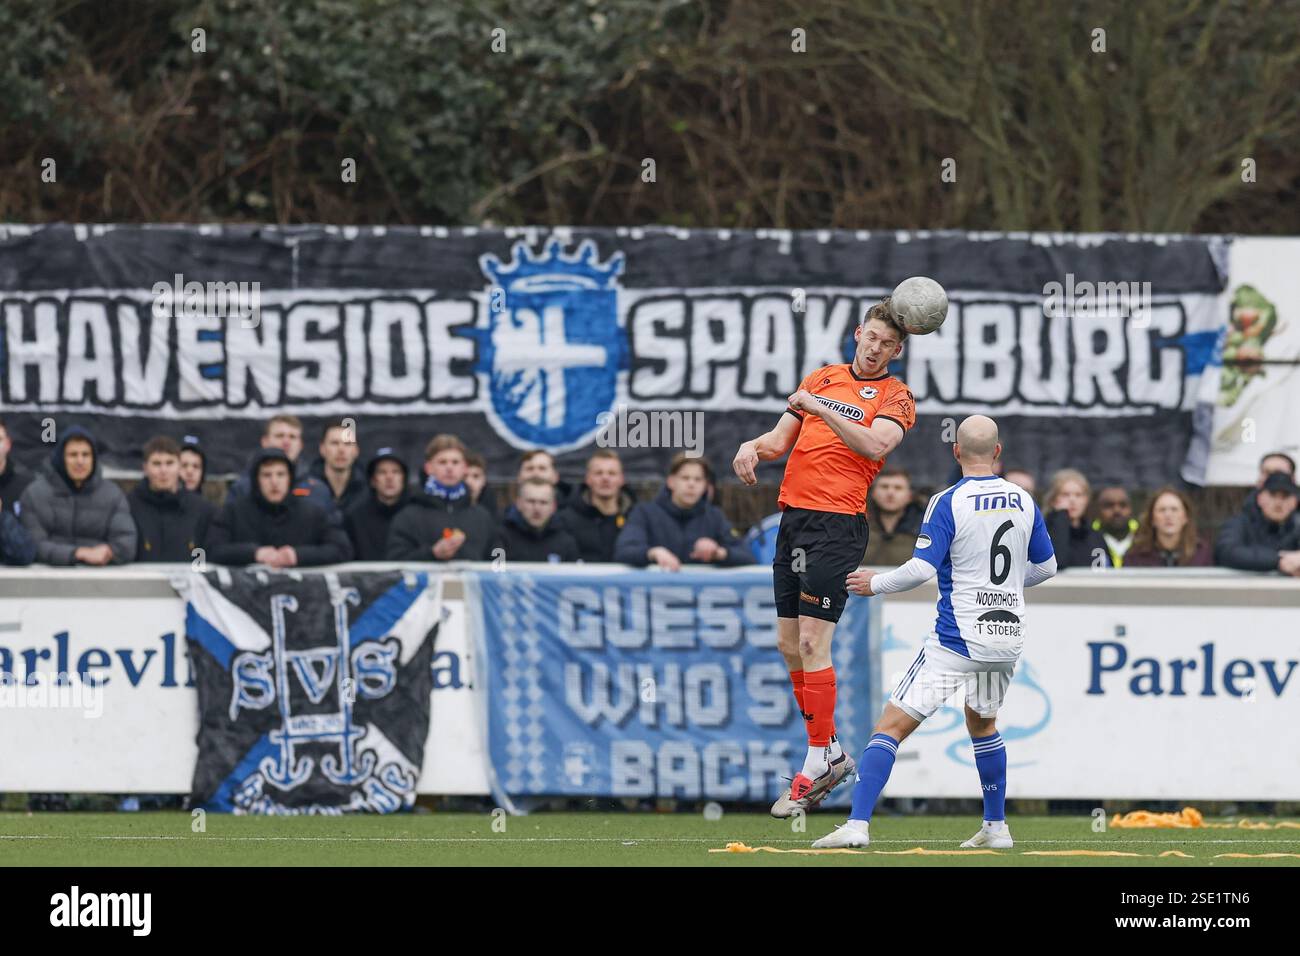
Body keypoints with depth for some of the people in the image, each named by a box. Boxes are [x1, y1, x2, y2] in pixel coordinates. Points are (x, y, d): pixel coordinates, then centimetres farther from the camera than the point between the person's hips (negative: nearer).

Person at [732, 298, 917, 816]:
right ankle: (832, 753, 21)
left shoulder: (895, 397, 2)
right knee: (788, 643, 9)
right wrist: (753, 447, -2)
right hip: (793, 517, 7)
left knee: (812, 641, -13)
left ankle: (816, 766, -10)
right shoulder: (822, 379, 19)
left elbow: (875, 446, -16)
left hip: (838, 523, -7)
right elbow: (783, 437, 19)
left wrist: (821, 408, -18)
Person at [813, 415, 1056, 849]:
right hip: (1008, 638, 6)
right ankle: (996, 827, 31)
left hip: (957, 640, -6)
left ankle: (857, 824, -17)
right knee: (982, 722, 31)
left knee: (891, 726, -6)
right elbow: (1046, 566, 16)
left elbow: (922, 569, -17)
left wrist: (875, 583, -1)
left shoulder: (948, 503, -11)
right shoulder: (1023, 501, 6)